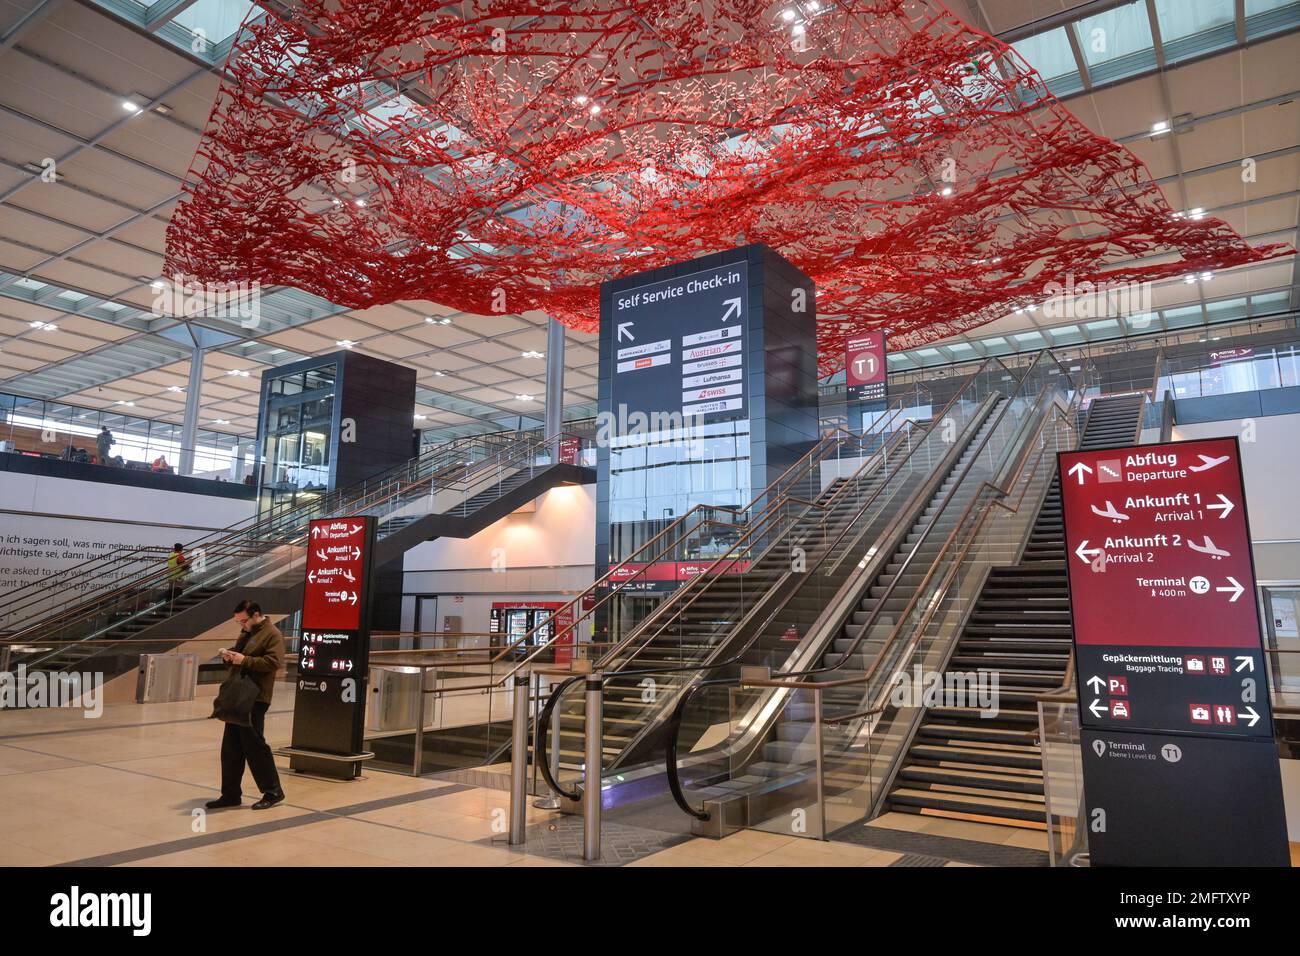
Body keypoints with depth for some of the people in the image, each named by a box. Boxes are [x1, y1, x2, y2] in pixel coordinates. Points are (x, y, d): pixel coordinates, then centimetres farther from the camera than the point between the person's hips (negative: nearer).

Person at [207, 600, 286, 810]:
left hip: (255, 699, -9)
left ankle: (273, 792, 6)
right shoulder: (246, 632, 18)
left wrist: (245, 660, -22)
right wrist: (230, 655, 6)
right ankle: (231, 794, 21)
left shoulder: (272, 634, -11)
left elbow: (274, 661, -21)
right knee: (231, 748, 12)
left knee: (254, 745, -5)